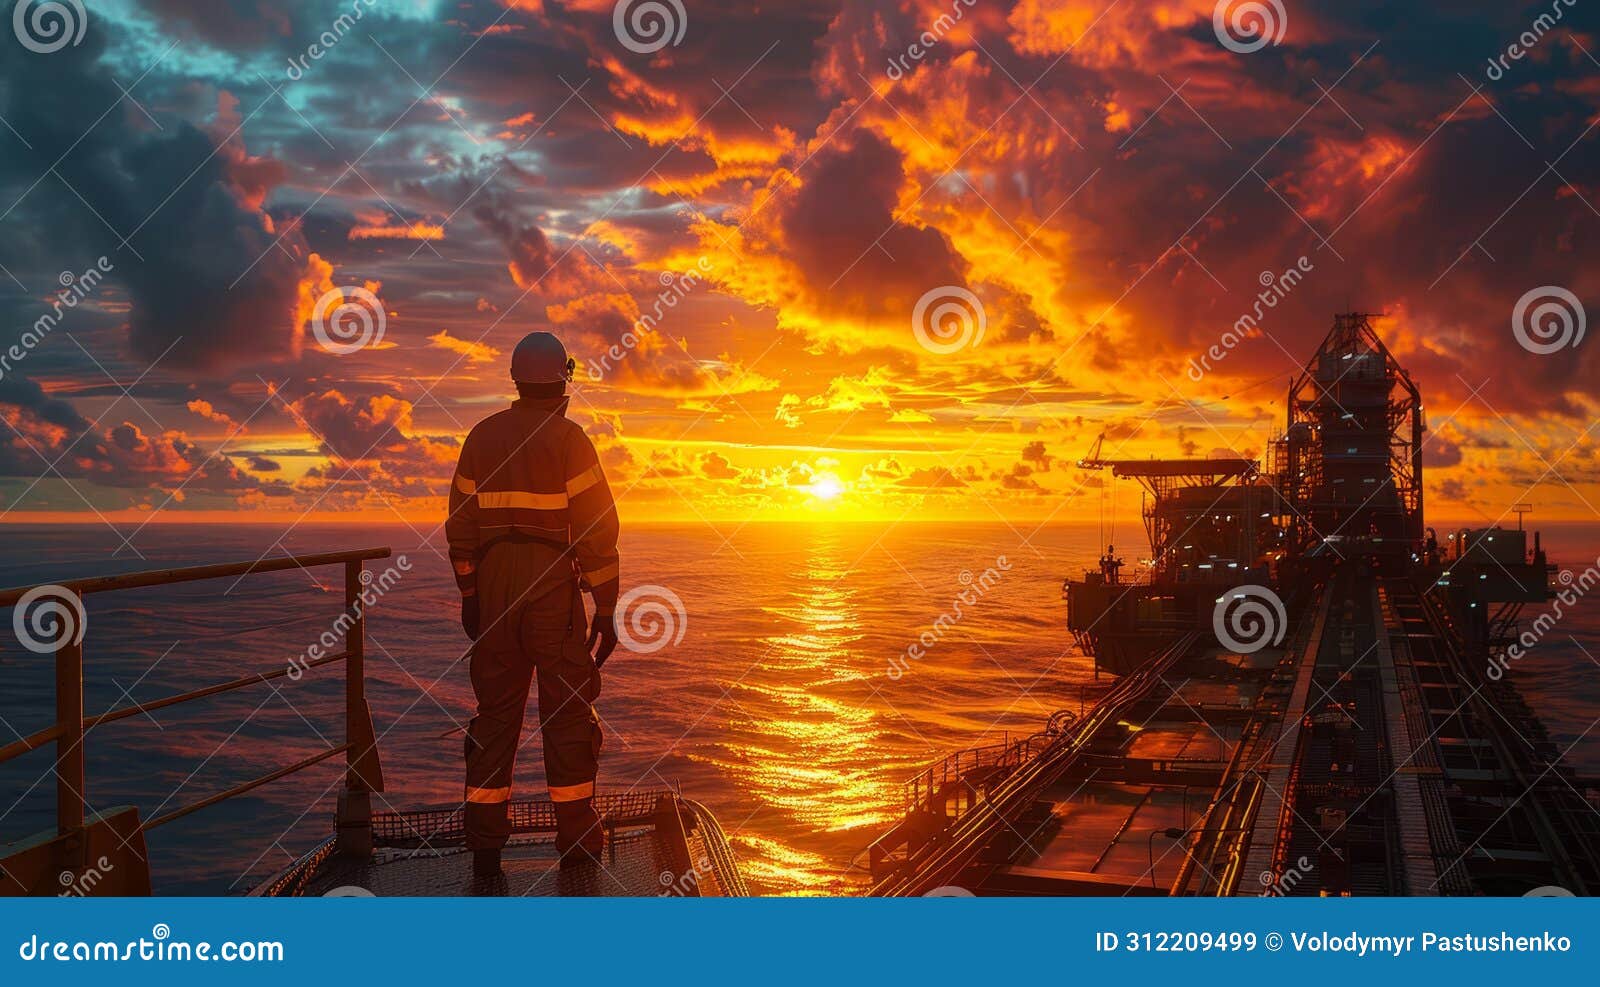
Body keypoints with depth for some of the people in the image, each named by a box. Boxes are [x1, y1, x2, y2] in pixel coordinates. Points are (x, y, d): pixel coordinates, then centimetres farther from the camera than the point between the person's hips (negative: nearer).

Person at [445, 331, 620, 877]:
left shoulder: (482, 436, 8)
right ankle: (577, 839, 6)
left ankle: (484, 845, 12)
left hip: (493, 586, 4)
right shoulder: (567, 438, -6)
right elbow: (597, 529, -9)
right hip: (553, 587, -4)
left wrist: (469, 595, 18)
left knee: (495, 710, 9)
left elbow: (461, 522, 10)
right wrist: (606, 609, -4)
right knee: (567, 709, 3)